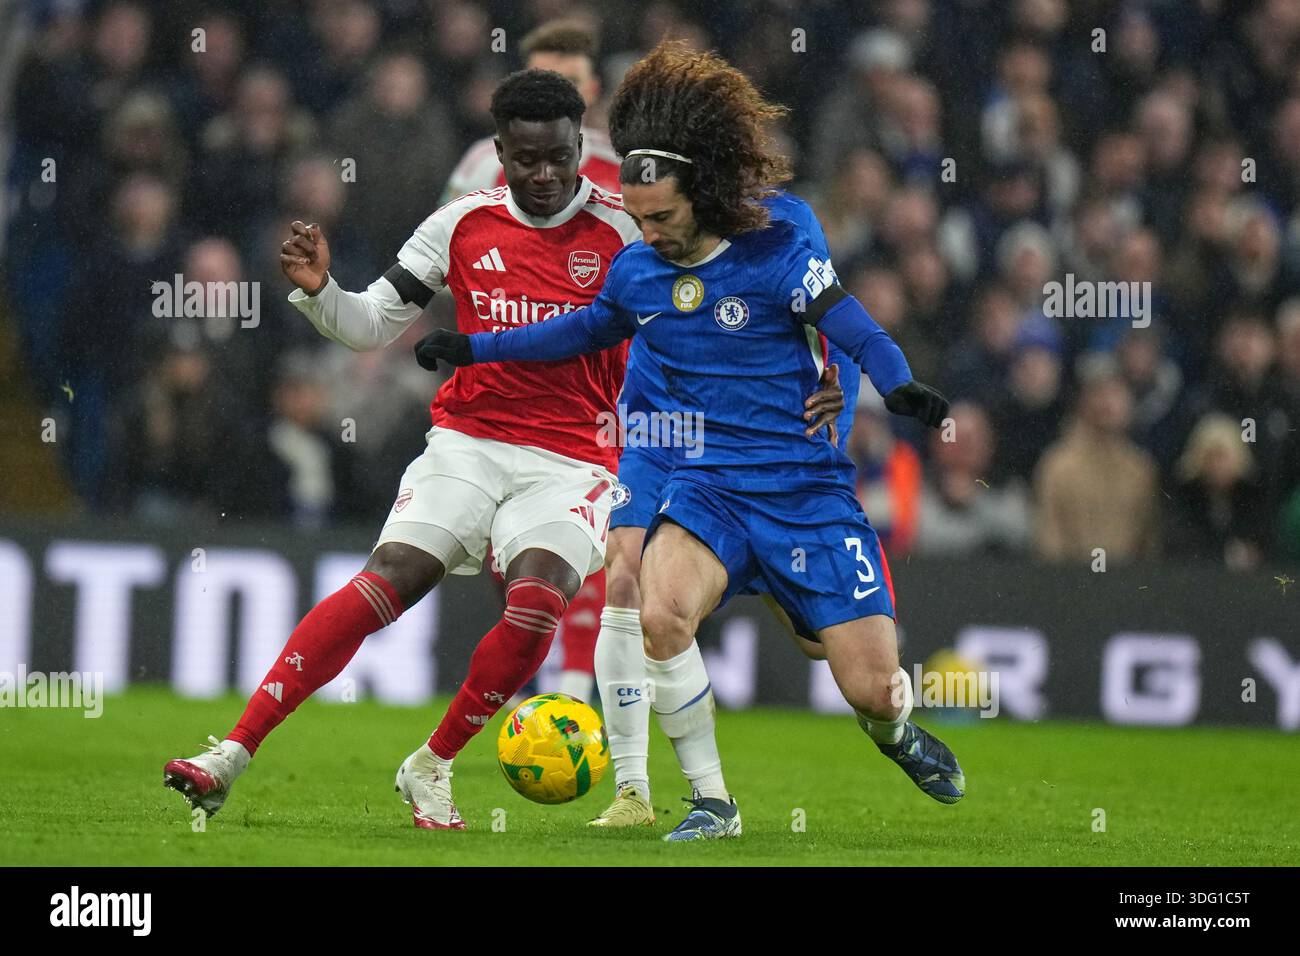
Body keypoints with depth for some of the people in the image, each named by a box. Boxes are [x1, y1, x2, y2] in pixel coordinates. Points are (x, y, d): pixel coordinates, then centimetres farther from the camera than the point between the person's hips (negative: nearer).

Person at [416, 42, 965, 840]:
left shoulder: (777, 253, -9)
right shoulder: (637, 271, 5)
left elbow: (855, 329, -17)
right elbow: (586, 331, 25)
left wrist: (899, 386, -38)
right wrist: (475, 348, 25)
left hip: (808, 488, -3)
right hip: (710, 485, 3)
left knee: (873, 689, -7)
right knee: (662, 611, -30)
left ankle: (896, 730, 35)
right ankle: (712, 802, -14)